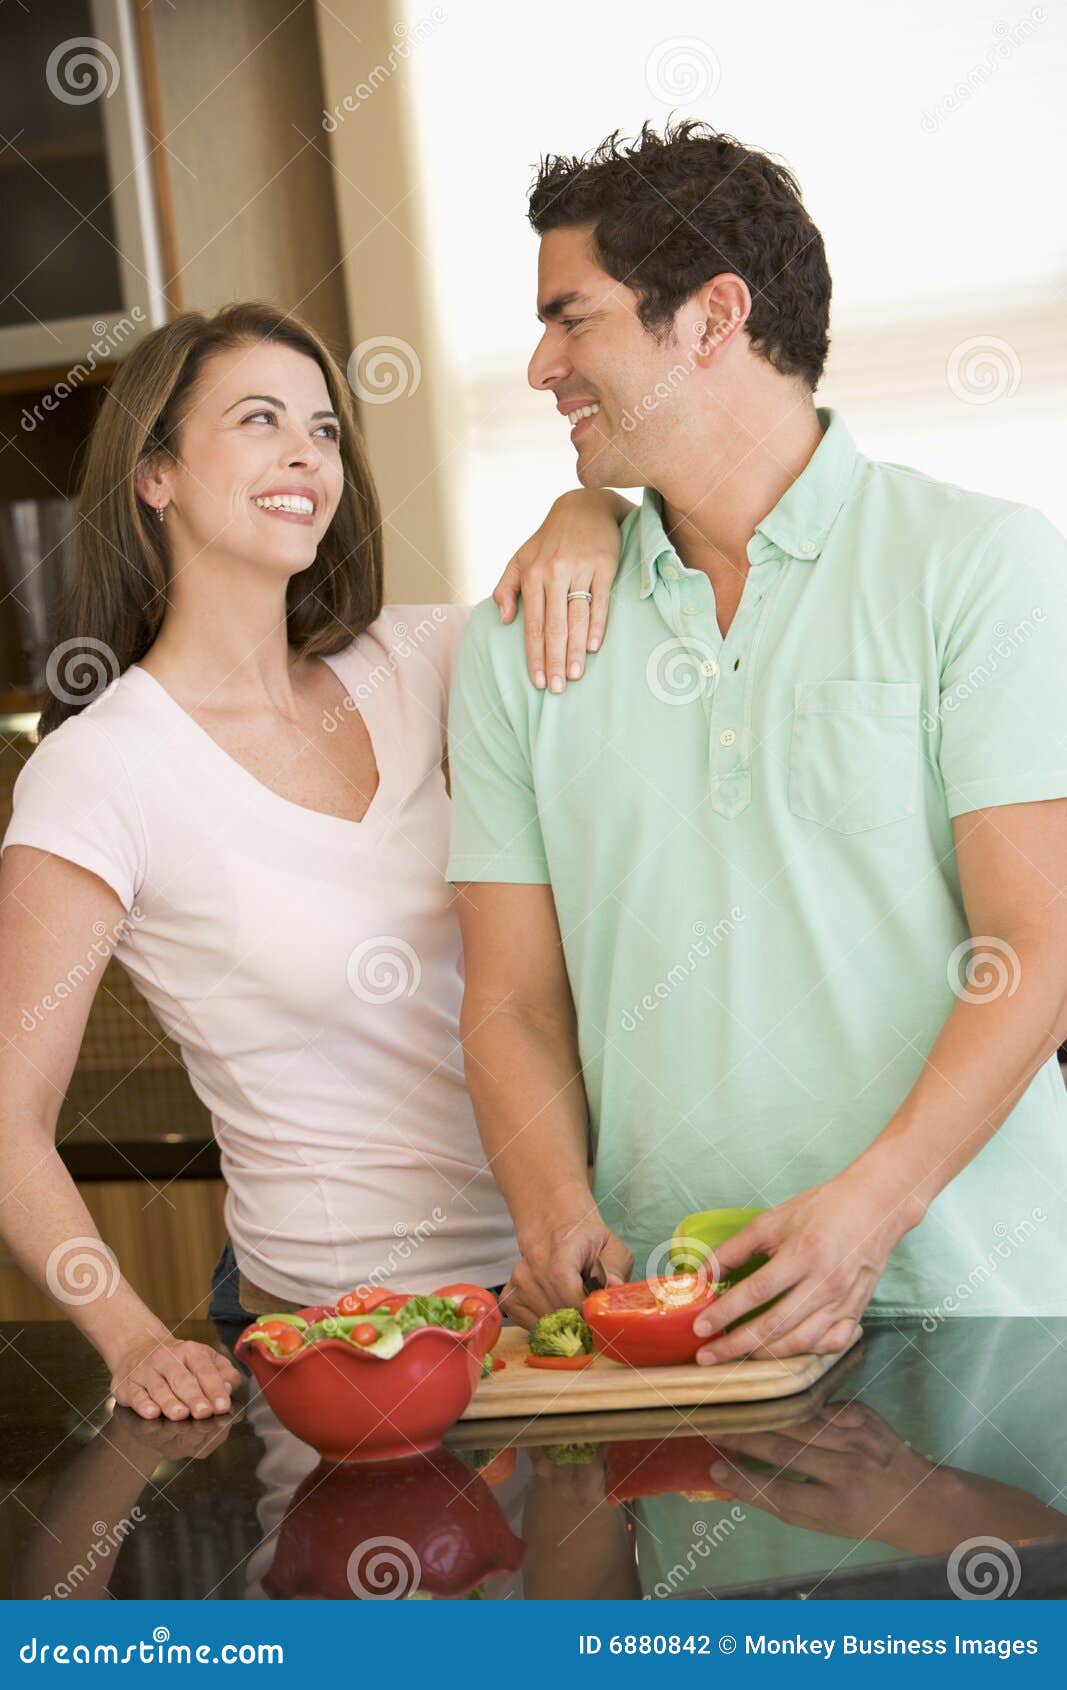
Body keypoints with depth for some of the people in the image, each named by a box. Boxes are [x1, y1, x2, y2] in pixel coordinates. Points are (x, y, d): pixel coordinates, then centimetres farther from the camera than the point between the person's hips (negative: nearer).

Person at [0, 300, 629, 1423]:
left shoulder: (396, 668, 0)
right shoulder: (100, 771, -14)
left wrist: (584, 519, -10)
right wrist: (134, 1340, -23)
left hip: (544, 1270, 5)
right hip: (336, 1329, -5)